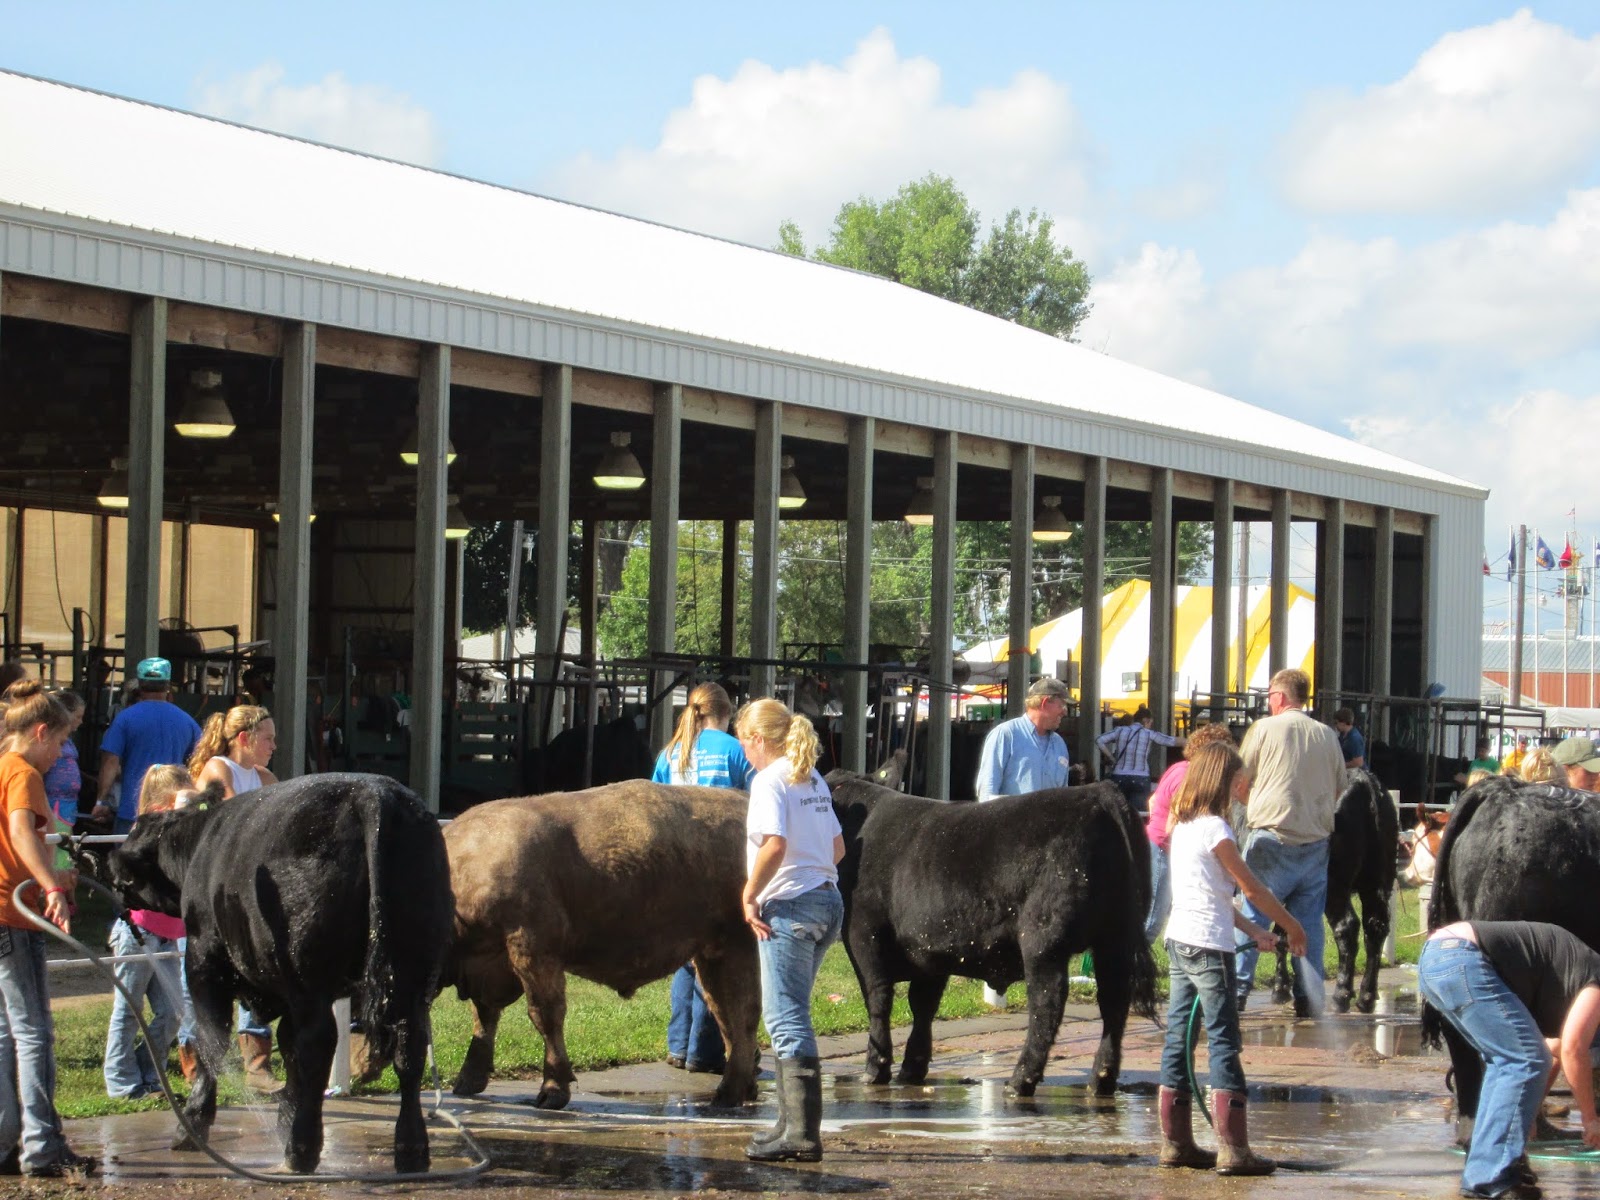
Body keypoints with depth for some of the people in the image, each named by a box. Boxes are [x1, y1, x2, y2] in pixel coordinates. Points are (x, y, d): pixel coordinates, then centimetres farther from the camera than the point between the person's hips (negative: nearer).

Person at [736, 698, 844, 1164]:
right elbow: (837, 846, 18)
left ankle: (802, 1134, -12)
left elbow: (774, 845, -23)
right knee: (788, 1016, 16)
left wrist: (750, 896, -14)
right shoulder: (814, 780, 15)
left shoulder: (770, 780, -10)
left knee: (786, 1018, -8)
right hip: (827, 900, 9)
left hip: (789, 904, -9)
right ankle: (793, 1122, 18)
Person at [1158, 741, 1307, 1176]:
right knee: (1224, 1043, -6)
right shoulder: (1214, 829, -12)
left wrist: (1252, 930, 10)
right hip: (1208, 945, -9)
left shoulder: (1183, 826, 13)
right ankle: (1232, 1148, -8)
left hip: (1179, 941, 9)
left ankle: (1176, 1141, 12)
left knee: (1178, 1038, 9)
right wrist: (1292, 926, 2)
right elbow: (1252, 888, -9)